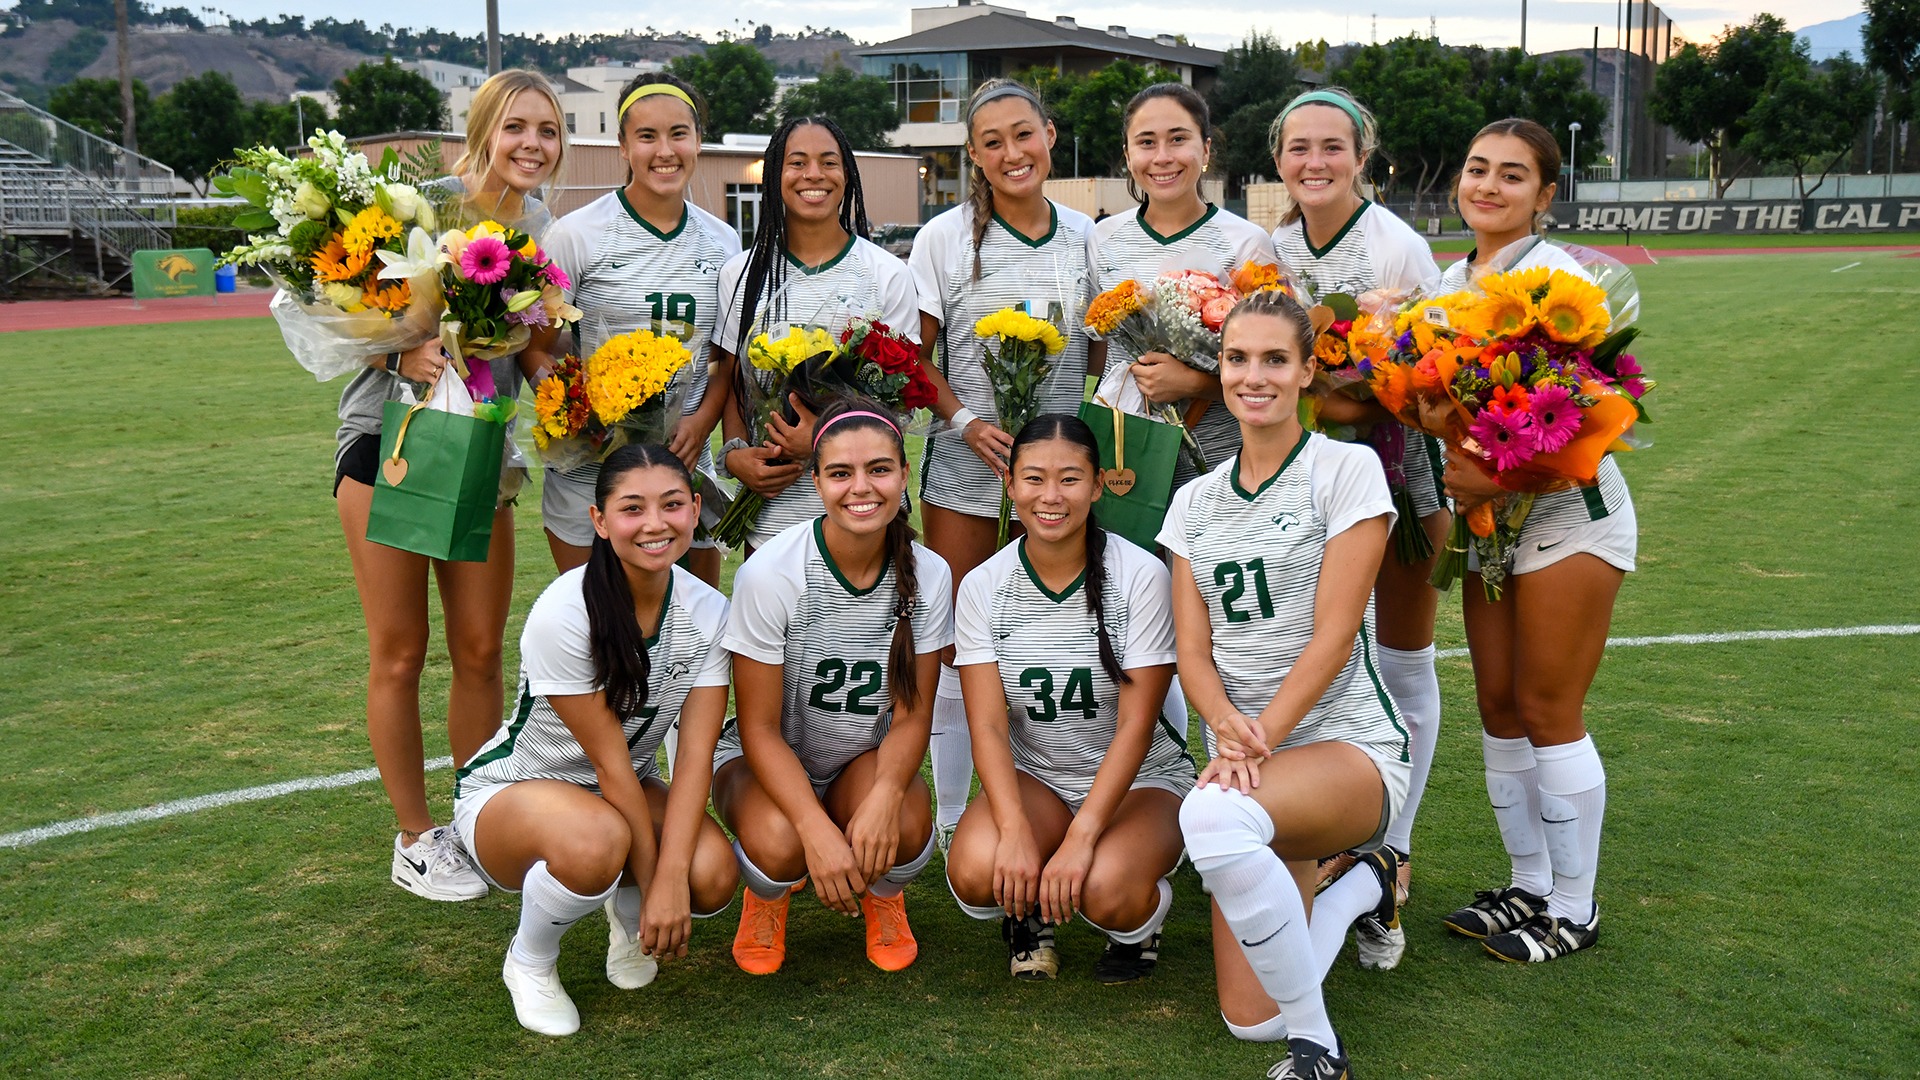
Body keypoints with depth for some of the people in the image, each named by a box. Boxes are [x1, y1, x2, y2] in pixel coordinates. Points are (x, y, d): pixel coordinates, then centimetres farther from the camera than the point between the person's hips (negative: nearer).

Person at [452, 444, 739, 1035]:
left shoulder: (708, 612, -13)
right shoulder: (563, 613, -27)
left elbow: (695, 755, -17)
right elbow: (611, 764, -23)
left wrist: (671, 881, -28)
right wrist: (653, 880, -20)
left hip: (625, 795, 4)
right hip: (508, 789, -4)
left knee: (714, 874, -26)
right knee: (596, 842, -39)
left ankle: (627, 912, 12)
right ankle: (529, 961, -5)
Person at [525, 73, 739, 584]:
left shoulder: (722, 241, 7)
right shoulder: (578, 234, -5)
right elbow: (536, 349, -2)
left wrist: (702, 421, -5)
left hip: (687, 463, 3)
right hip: (590, 467, -3)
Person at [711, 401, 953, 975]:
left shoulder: (926, 575, -14)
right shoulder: (769, 573, -24)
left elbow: (911, 717, -10)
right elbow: (760, 727, -19)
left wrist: (884, 793, -33)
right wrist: (817, 828, -35)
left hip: (867, 760, 2)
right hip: (768, 761, -2)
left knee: (907, 828, -32)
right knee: (777, 843, -35)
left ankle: (883, 897, 8)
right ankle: (766, 898, 6)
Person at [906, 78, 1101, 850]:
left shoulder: (1083, 237, 6)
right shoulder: (947, 237, -2)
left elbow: (1097, 351, 14)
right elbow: (914, 358, -1)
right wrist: (966, 422, -16)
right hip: (965, 467, -2)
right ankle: (950, 820, 16)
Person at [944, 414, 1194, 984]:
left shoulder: (1141, 576, -14)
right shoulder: (983, 586, -7)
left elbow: (1135, 726, -16)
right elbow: (988, 726, -12)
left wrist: (1080, 838, -26)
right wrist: (1016, 831, -29)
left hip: (1142, 780, -2)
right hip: (1034, 775, 2)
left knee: (1106, 890, -33)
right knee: (975, 871, -29)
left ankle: (1138, 922, 6)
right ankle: (1028, 909, 8)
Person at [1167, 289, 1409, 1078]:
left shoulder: (1347, 469, -5)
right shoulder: (1195, 501, 10)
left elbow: (1333, 634, -12)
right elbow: (1193, 652, 3)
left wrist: (1260, 738, -21)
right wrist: (1226, 726, -18)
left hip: (1348, 746, -5)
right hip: (1256, 758, 5)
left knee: (1212, 815, -38)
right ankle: (1361, 884, 27)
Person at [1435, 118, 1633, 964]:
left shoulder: (1556, 275, -12)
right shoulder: (1451, 280, 10)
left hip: (1568, 513, -7)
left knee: (1548, 711, -2)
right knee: (1498, 706, 10)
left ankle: (1573, 910, 13)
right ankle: (1529, 886, 25)